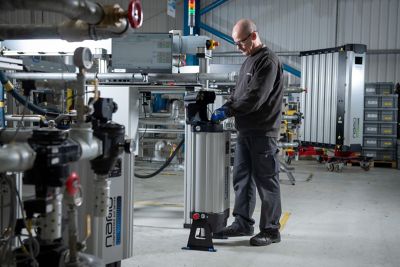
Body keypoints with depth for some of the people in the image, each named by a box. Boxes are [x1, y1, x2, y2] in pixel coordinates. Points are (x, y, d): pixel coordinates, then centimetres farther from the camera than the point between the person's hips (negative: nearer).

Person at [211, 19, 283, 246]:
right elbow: (239, 93, 21)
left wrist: (228, 112, -18)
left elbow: (255, 97, -21)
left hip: (263, 132, -9)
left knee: (266, 181, -1)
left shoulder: (268, 61, -12)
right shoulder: (249, 61, 18)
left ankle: (271, 230, 10)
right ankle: (243, 223, 23)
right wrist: (225, 108, 4)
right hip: (245, 131, 9)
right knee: (242, 178, 12)